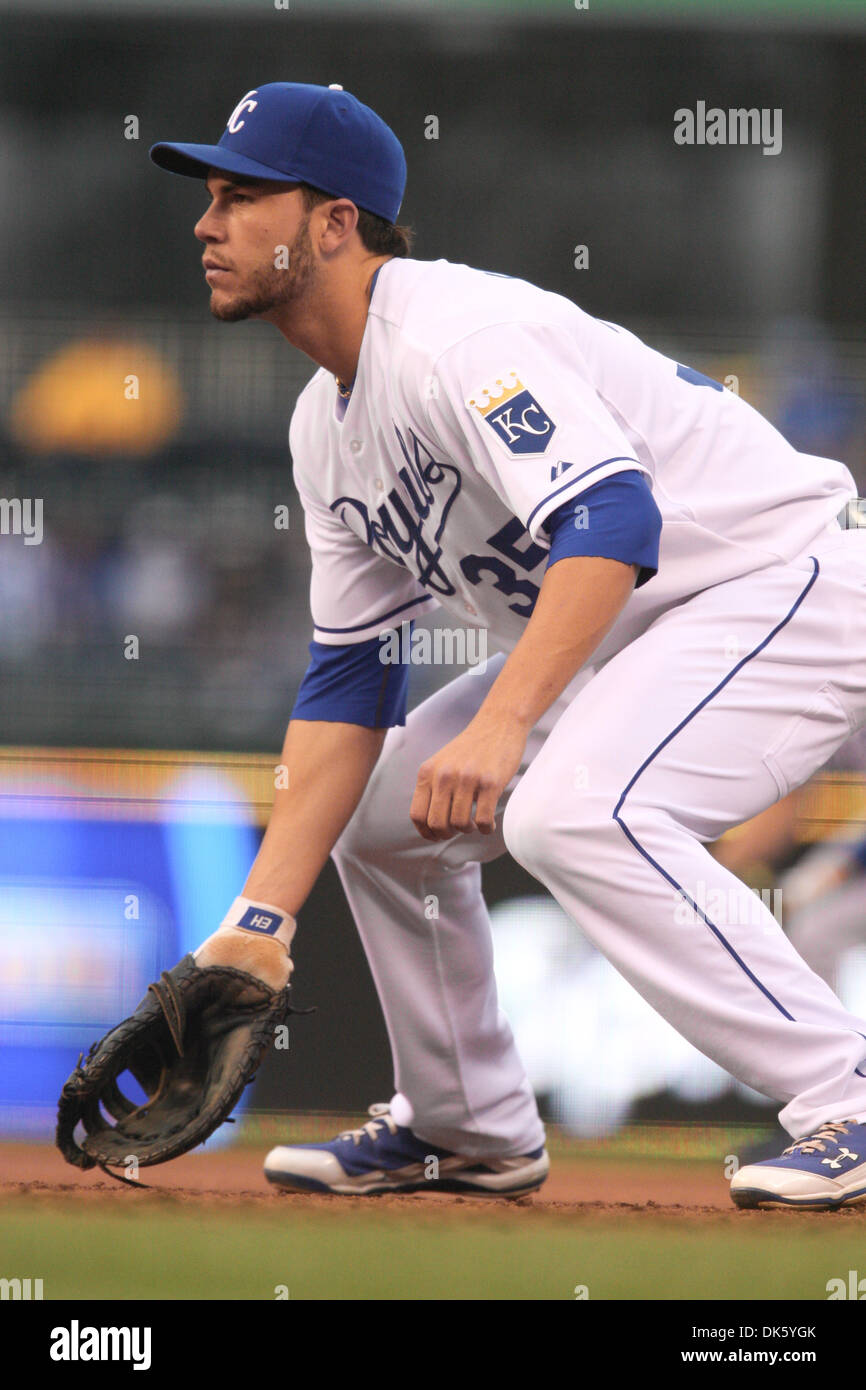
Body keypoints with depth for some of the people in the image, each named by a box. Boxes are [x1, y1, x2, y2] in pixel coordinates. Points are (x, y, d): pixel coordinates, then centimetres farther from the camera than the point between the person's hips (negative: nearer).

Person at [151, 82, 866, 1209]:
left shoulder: (454, 337, -23)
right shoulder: (327, 427, 8)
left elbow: (615, 520, -36)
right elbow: (346, 683, 10)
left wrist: (500, 726, -46)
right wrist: (261, 917, 1)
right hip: (621, 639, 10)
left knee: (570, 811, -32)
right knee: (381, 809, 12)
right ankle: (463, 1129, 27)